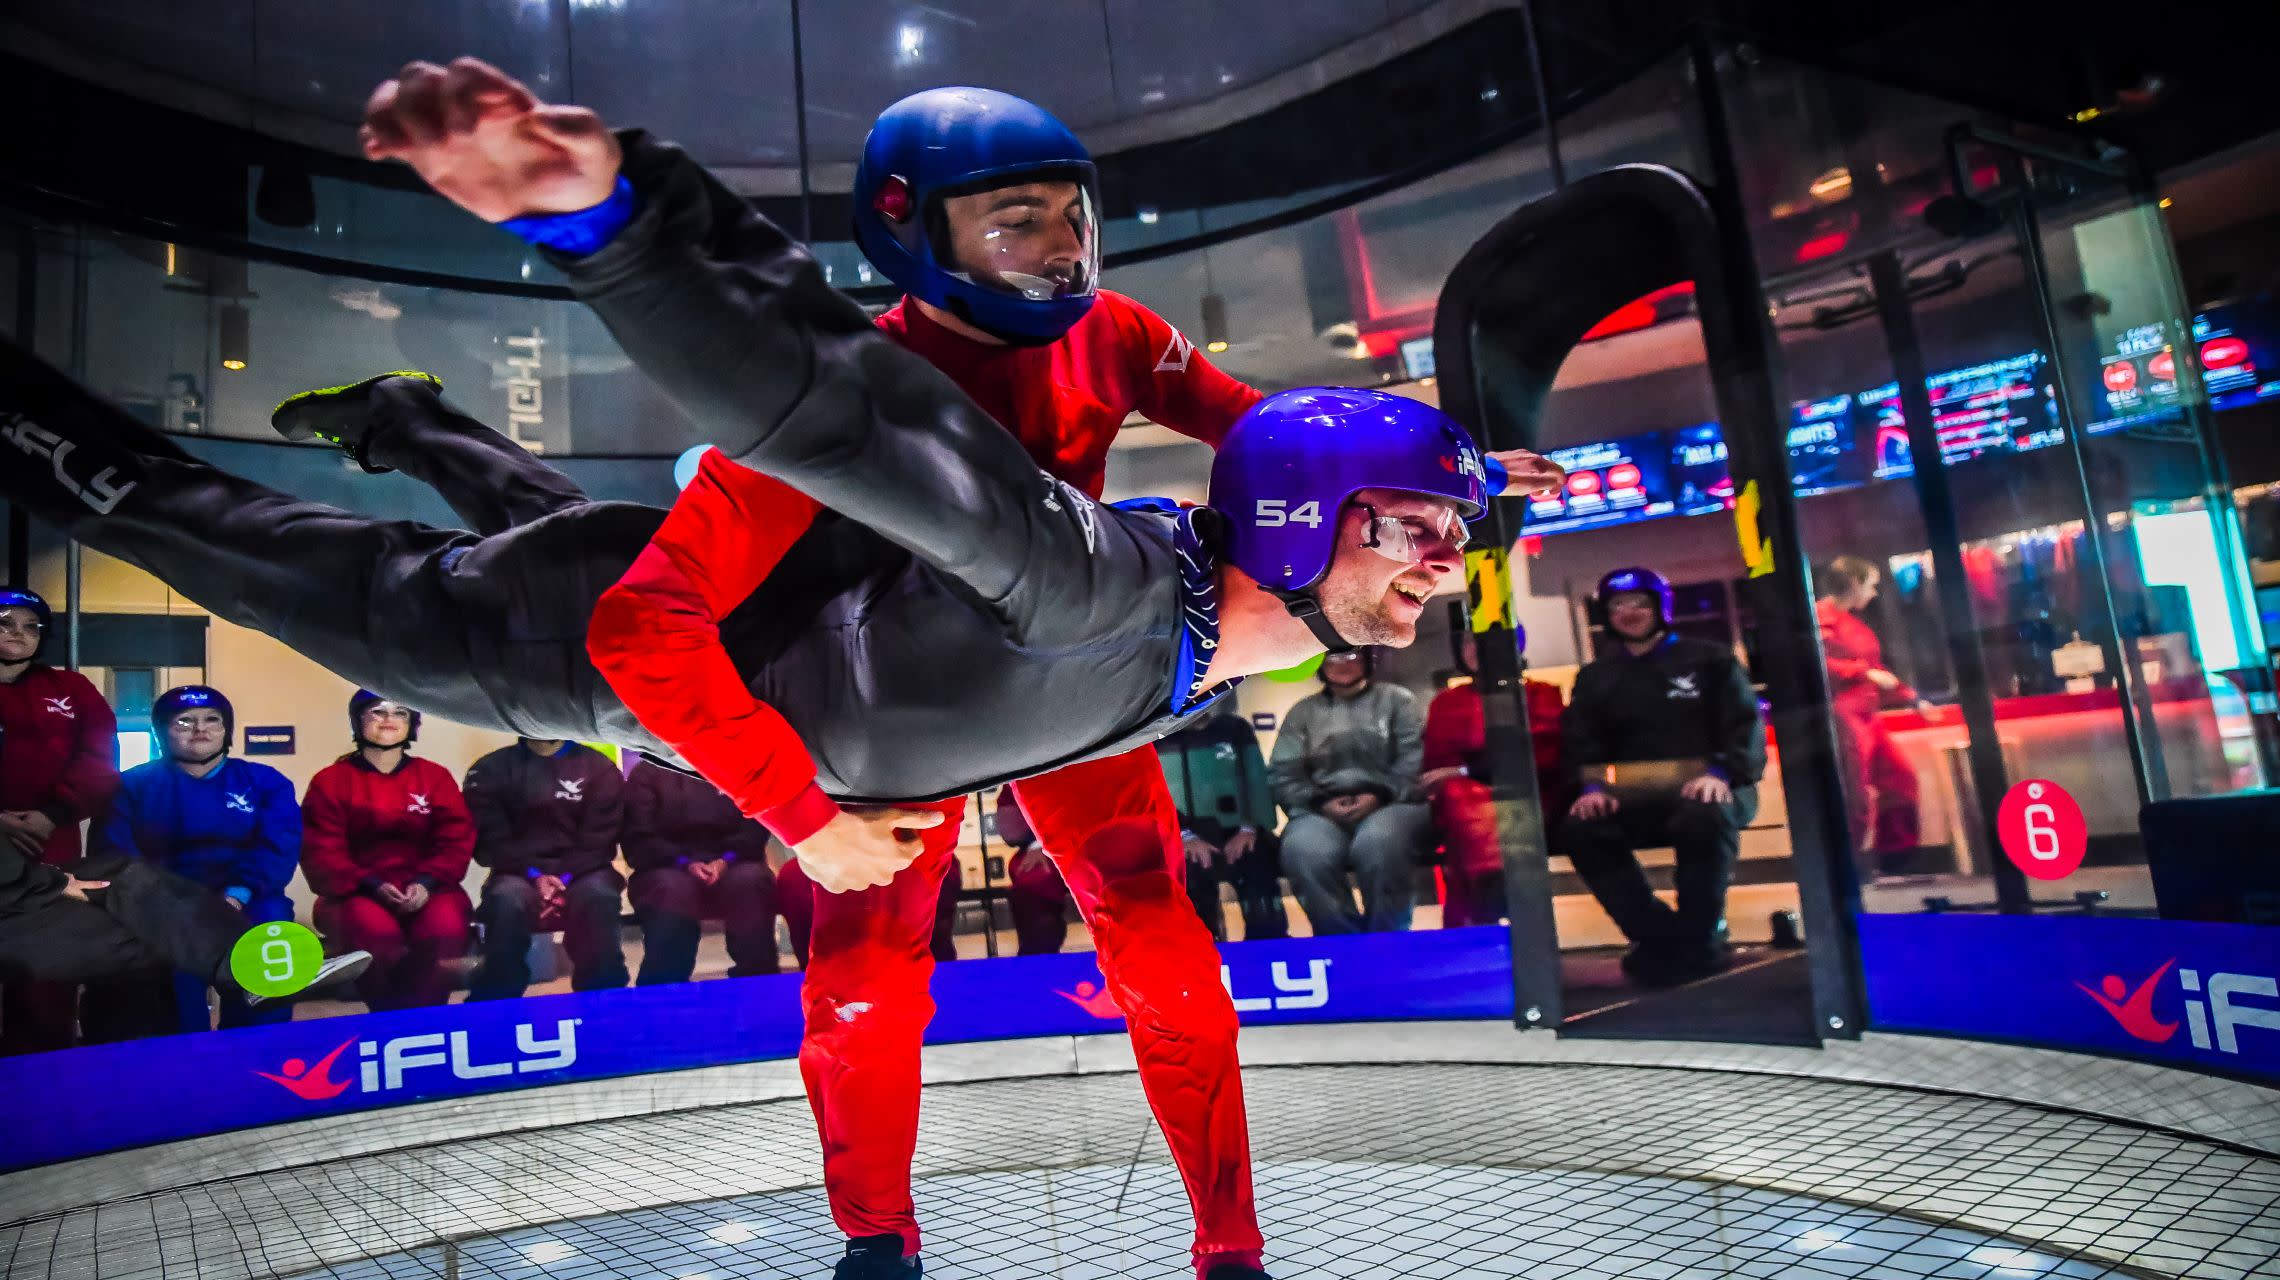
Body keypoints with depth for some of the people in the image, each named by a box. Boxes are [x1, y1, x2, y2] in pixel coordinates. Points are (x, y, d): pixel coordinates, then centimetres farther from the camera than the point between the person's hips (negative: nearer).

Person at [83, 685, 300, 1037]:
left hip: (247, 907, 0)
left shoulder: (265, 782, 13)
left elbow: (279, 847, -1)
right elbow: (115, 853, 1)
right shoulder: (132, 786, 14)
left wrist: (235, 897, -18)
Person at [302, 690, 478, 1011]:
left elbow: (456, 841, 4)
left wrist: (425, 883, -15)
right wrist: (373, 886, -17)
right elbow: (322, 852, 0)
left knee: (446, 928, -33)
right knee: (376, 930, -35)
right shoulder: (330, 780, 8)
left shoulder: (436, 776, 12)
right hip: (358, 892, -1)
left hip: (427, 889, 1)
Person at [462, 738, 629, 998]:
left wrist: (566, 877, -18)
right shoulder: (490, 769, 9)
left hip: (582, 873, 0)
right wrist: (534, 874, -16)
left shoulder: (599, 767, 7)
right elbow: (491, 839, 0)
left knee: (599, 894, -34)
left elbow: (600, 838, -1)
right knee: (508, 899, -34)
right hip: (520, 873, 0)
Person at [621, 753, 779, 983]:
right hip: (670, 869, -1)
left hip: (731, 867, 1)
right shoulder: (647, 772, 10)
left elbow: (756, 826, 3)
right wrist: (685, 863, -17)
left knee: (750, 880, -34)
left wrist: (726, 860, -17)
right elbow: (639, 839, 0)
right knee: (672, 890, -37)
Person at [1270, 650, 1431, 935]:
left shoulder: (1397, 700, 18)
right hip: (1322, 812, 1)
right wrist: (1321, 804, -8)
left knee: (1376, 842, -39)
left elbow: (1414, 761, 4)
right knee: (1303, 852, -36)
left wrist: (1378, 797, -13)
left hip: (1391, 806, -1)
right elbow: (1283, 775, 11)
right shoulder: (1302, 712, 22)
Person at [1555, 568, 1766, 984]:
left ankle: (1696, 942, -21)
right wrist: (1591, 786, -12)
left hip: (1707, 788, -2)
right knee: (1577, 829, -28)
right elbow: (1581, 743, 10)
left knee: (1705, 816, -39)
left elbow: (1746, 725, 2)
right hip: (1637, 799, 3)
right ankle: (1663, 936, -19)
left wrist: (1721, 773, -18)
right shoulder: (1594, 677, 21)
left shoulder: (1709, 660, 13)